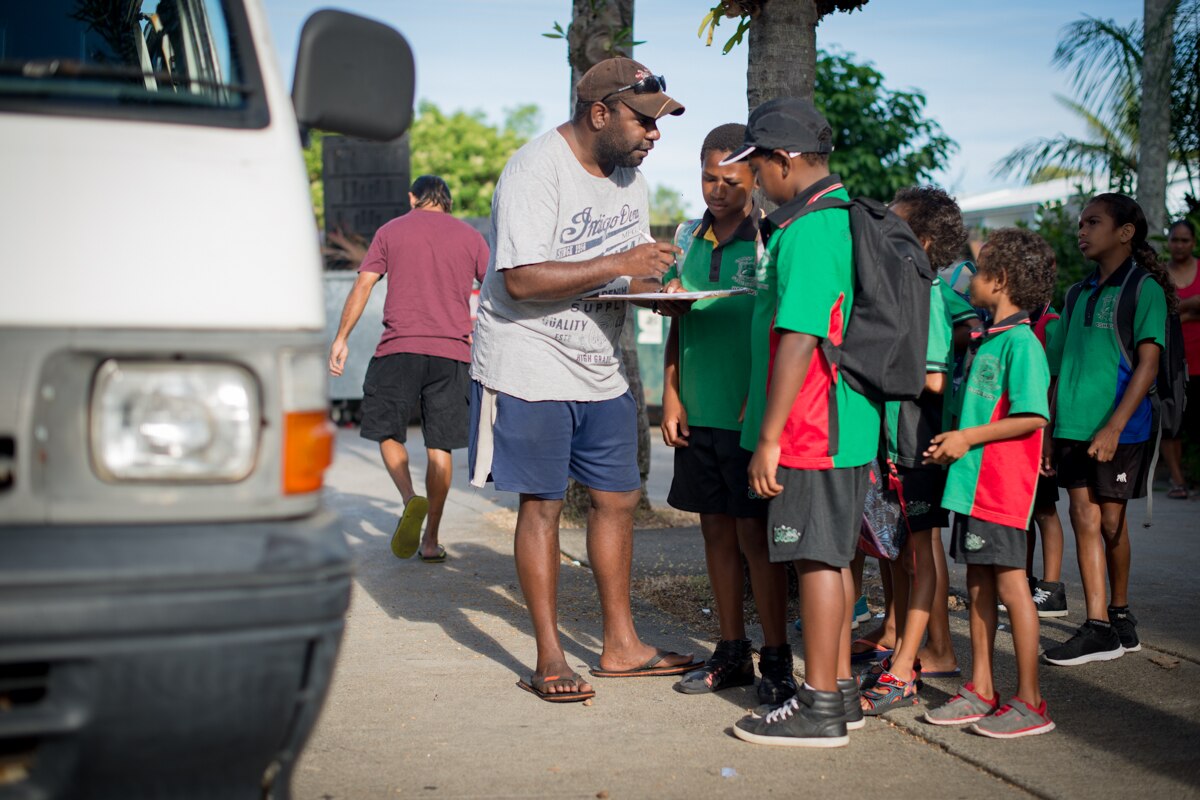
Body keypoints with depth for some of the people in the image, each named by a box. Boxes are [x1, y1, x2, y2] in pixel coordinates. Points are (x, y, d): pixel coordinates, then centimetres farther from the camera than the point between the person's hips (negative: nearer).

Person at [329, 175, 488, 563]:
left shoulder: (391, 231, 9)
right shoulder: (470, 237, 12)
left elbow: (363, 285, 1)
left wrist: (341, 338, 4)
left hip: (399, 348, -1)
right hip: (451, 352, 2)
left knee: (388, 432, 12)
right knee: (439, 445, 5)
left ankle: (410, 499, -14)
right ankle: (431, 539, 6)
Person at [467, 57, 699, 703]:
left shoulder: (628, 175, 9)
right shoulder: (536, 170, -18)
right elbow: (521, 281, -27)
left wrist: (659, 289, -8)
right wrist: (618, 266, -27)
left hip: (601, 369, 8)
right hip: (531, 367, -8)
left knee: (616, 500, 10)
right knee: (542, 505, -1)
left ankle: (620, 644, 21)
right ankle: (549, 656, 9)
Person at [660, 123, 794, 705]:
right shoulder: (689, 237, 11)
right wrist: (671, 394, 8)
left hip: (751, 413, -6)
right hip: (698, 413, 6)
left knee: (755, 533, -3)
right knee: (716, 529, 10)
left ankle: (776, 661, 7)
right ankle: (731, 652, 21)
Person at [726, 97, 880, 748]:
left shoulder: (807, 232, -18)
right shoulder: (849, 217, 14)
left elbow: (799, 339, -23)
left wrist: (769, 437, -20)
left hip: (811, 428, -10)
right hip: (846, 425, 10)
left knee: (817, 558, -3)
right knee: (832, 556, 15)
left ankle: (819, 708, 4)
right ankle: (839, 688, 25)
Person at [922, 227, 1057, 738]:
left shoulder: (1020, 341, -13)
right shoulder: (985, 341, 17)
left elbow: (1032, 417, -20)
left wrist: (969, 437, -18)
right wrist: (951, 439, 11)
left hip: (1001, 485, -9)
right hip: (972, 482, 9)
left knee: (1009, 584, -4)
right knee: (977, 584, 12)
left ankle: (1030, 702, 3)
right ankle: (981, 691, 21)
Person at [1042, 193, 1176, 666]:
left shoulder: (1143, 288, -6)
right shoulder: (1080, 293, 15)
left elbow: (1148, 363, -13)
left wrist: (1115, 426, -20)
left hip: (1121, 427, -6)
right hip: (1074, 426, 6)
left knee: (1111, 521, 3)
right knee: (1084, 518, 1)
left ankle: (1118, 615, 21)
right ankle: (1100, 628, 4)